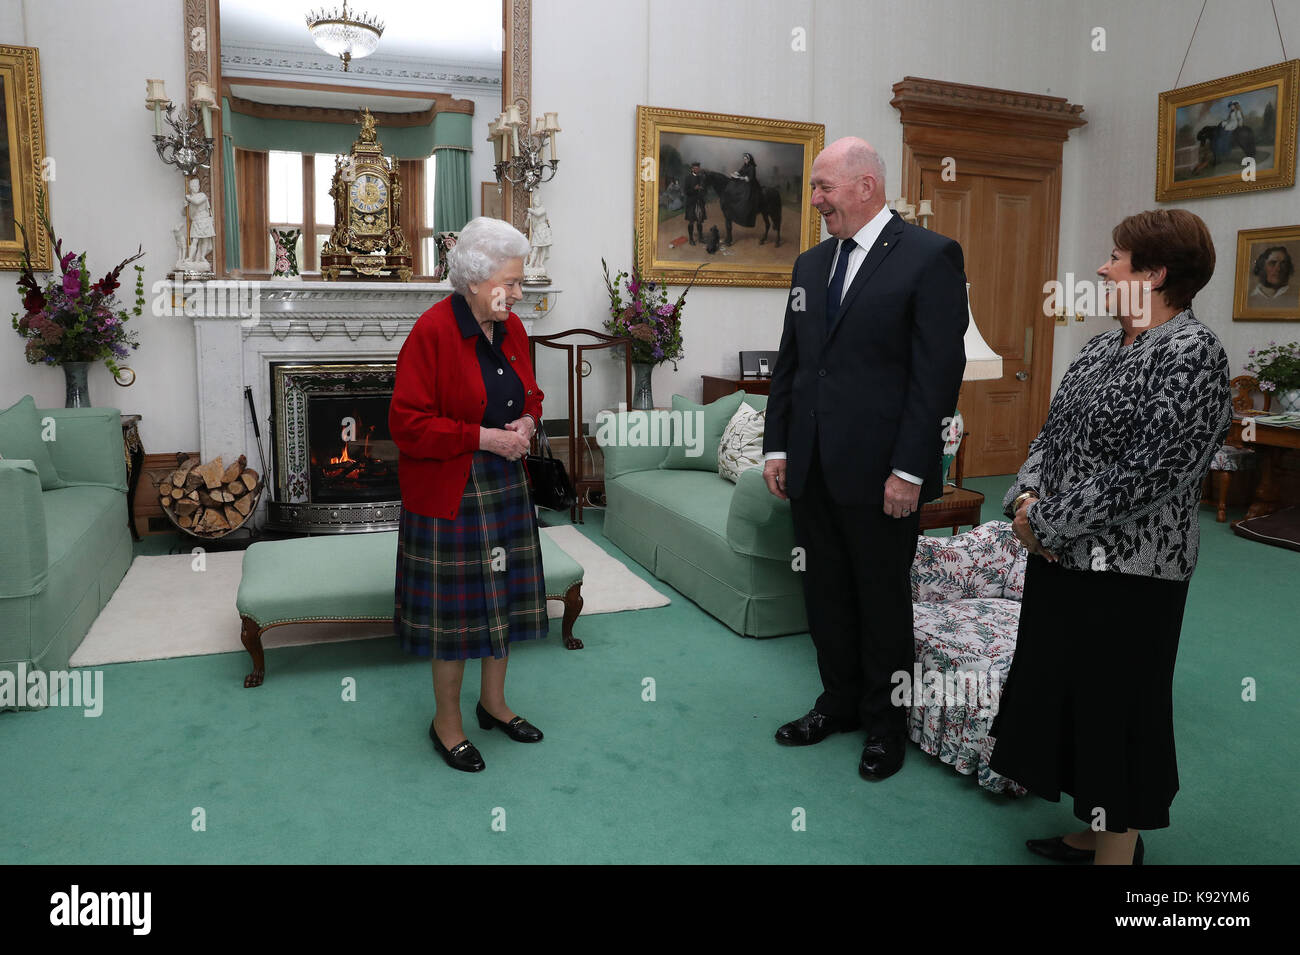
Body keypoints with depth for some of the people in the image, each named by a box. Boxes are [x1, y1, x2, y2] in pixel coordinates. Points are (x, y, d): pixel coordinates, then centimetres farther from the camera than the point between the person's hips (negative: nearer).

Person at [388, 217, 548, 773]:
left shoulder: (511, 328, 5)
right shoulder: (431, 332, -17)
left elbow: (530, 394, 19)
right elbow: (407, 424, -19)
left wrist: (527, 422, -4)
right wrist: (482, 438, -22)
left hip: (506, 484, 7)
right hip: (450, 492, -7)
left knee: (503, 595, 15)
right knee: (456, 606, 3)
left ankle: (493, 702, 35)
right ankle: (446, 724, 22)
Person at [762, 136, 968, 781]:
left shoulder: (929, 257, -7)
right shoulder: (810, 265, 13)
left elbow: (940, 370, -13)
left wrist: (910, 468, -17)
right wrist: (776, 447, 9)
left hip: (880, 472, -6)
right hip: (810, 468, 6)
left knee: (883, 597, 8)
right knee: (825, 593, 15)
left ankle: (885, 722, 27)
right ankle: (839, 701, 34)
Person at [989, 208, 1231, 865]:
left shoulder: (1191, 352, -15)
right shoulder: (1103, 347, 11)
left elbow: (1151, 472, -22)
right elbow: (1052, 434, 13)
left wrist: (1049, 521, -18)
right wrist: (1027, 497, -5)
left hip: (1127, 570, -8)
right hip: (1063, 557, 8)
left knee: (1115, 709, 4)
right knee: (1063, 693, 16)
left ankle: (1117, 849, 23)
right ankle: (1092, 832, 35)